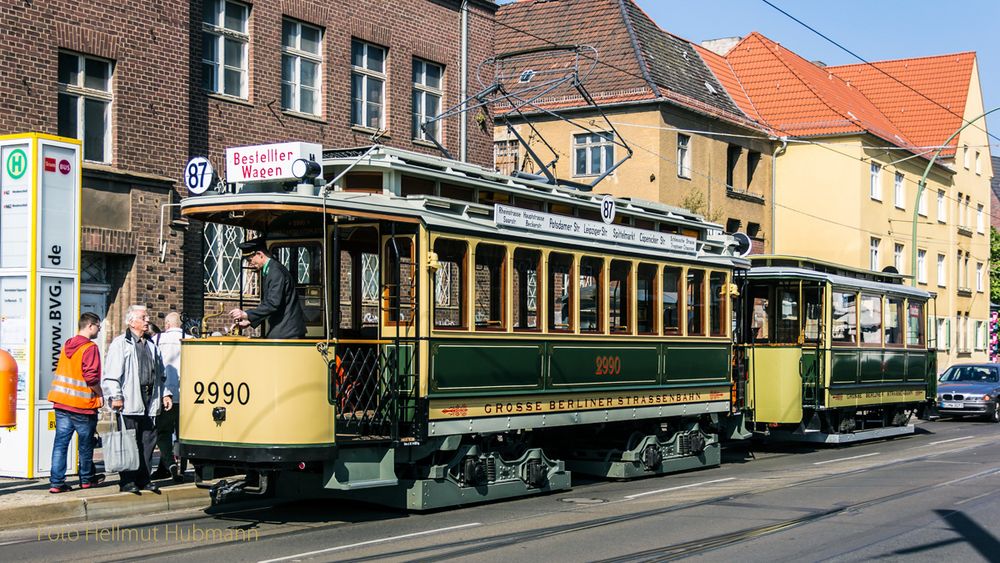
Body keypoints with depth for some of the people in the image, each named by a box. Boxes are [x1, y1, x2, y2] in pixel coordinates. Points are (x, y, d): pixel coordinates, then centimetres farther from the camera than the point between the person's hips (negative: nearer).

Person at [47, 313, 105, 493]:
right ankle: (86, 479, 23)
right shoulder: (90, 348, -13)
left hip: (61, 404, 6)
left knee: (60, 443, 4)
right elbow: (91, 377, -21)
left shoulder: (67, 345, 11)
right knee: (85, 445, 10)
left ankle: (56, 482, -1)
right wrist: (99, 395, -5)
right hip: (83, 405, -6)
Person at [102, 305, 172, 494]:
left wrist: (165, 394, 18)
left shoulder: (151, 345, 21)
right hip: (130, 401, -7)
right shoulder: (121, 343, -2)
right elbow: (112, 373, -9)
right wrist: (116, 396, -15)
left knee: (148, 441, 7)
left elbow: (160, 374, 26)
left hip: (150, 401, 7)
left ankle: (143, 479, 15)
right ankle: (128, 481, 2)